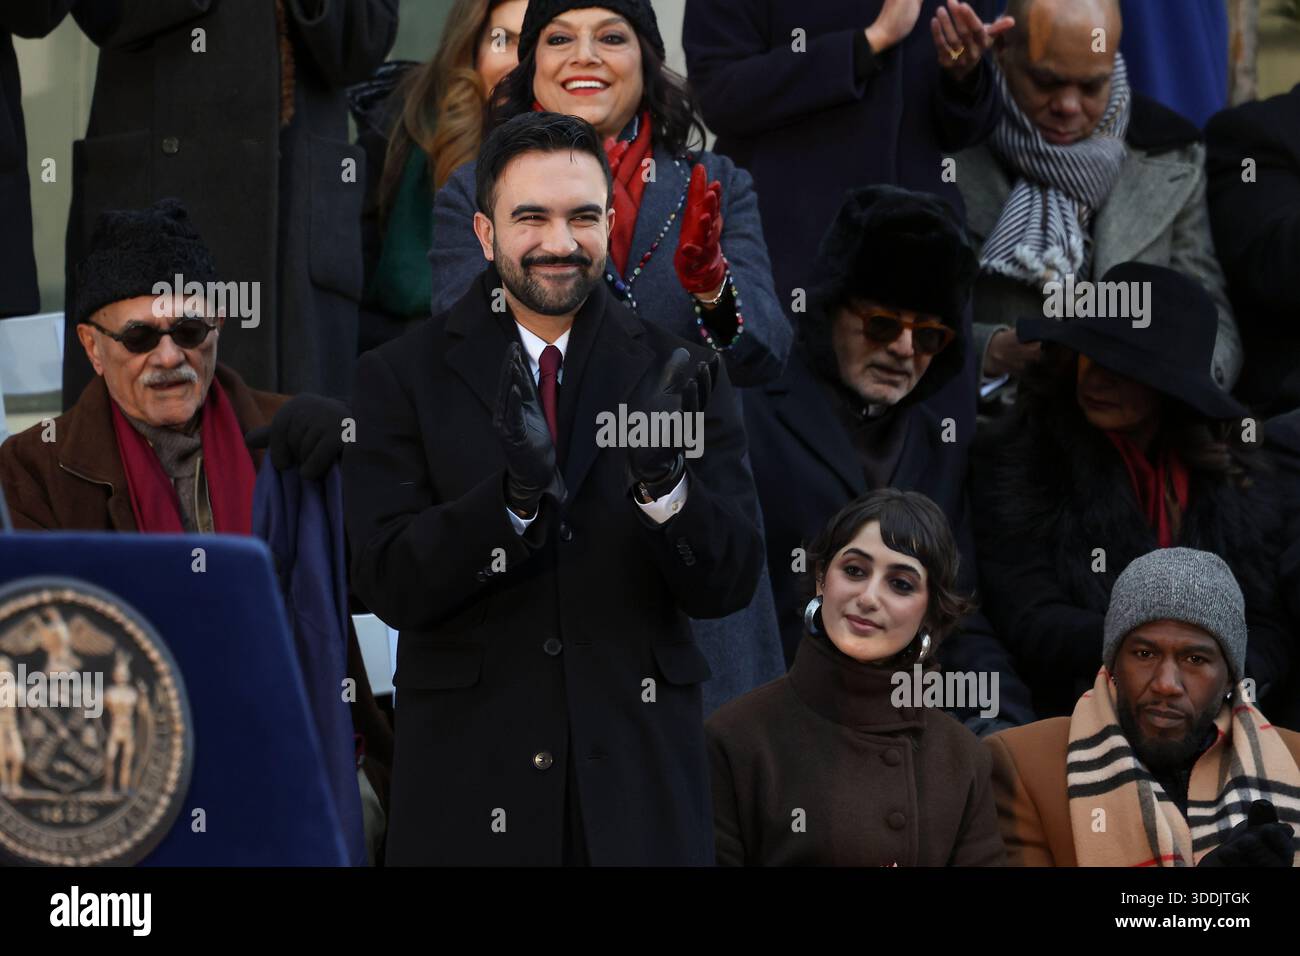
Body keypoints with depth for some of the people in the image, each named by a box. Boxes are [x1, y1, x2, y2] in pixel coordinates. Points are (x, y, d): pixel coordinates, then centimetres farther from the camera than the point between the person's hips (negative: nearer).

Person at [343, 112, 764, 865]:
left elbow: (729, 585, -3)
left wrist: (664, 483, -21)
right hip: (470, 778, -1)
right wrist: (516, 493, -25)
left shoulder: (680, 376, 2)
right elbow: (391, 585, -10)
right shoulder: (402, 377, -2)